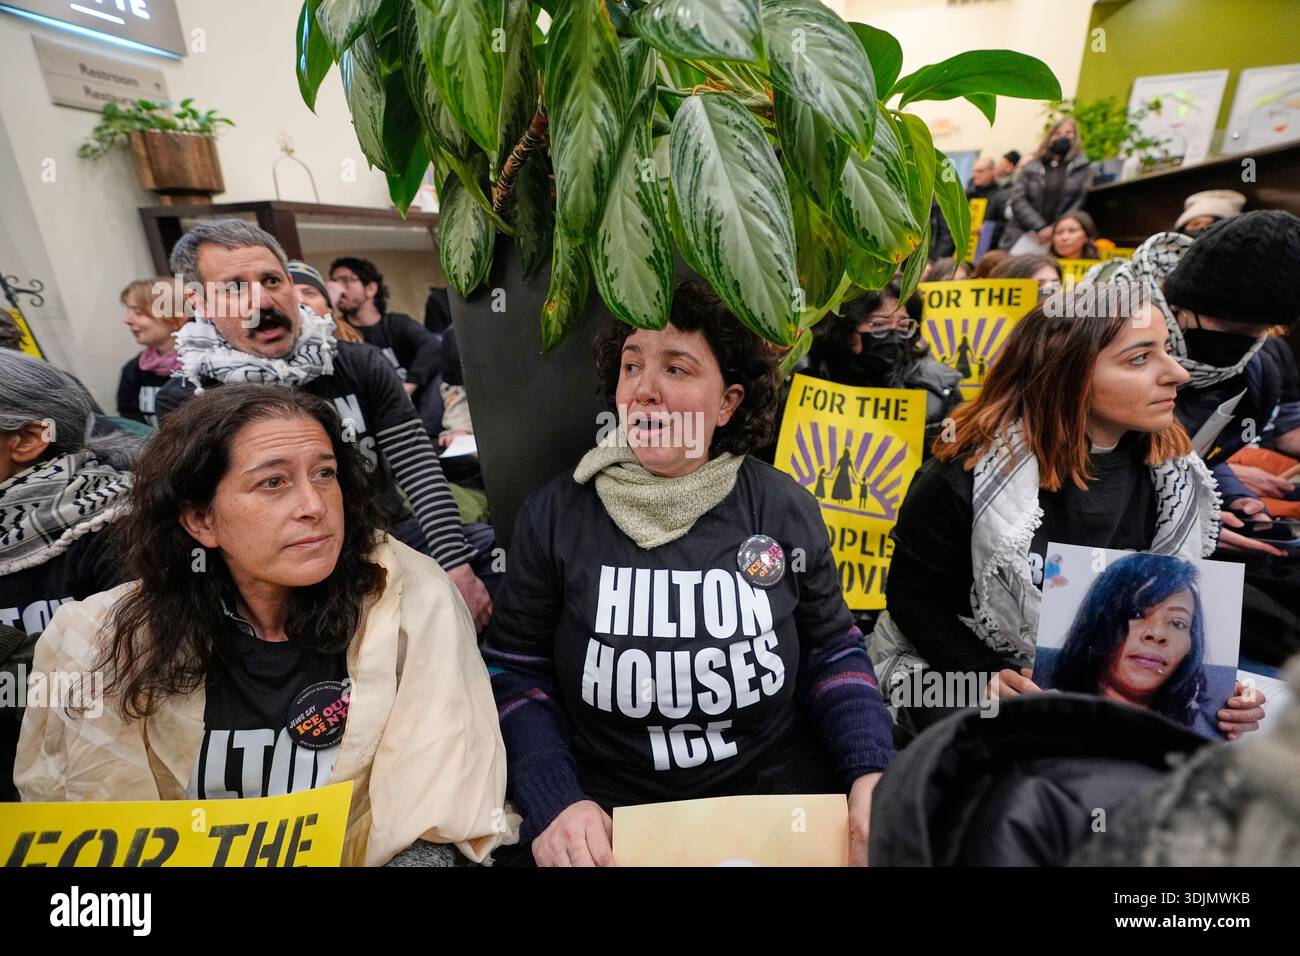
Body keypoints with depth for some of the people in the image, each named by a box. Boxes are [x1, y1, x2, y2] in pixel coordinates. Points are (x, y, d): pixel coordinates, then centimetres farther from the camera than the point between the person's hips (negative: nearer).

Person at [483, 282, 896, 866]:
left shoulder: (784, 510, -5)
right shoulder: (555, 516, -7)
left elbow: (832, 653, 4)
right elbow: (515, 671, -2)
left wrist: (870, 773, -11)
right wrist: (554, 802, -15)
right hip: (609, 824, -1)